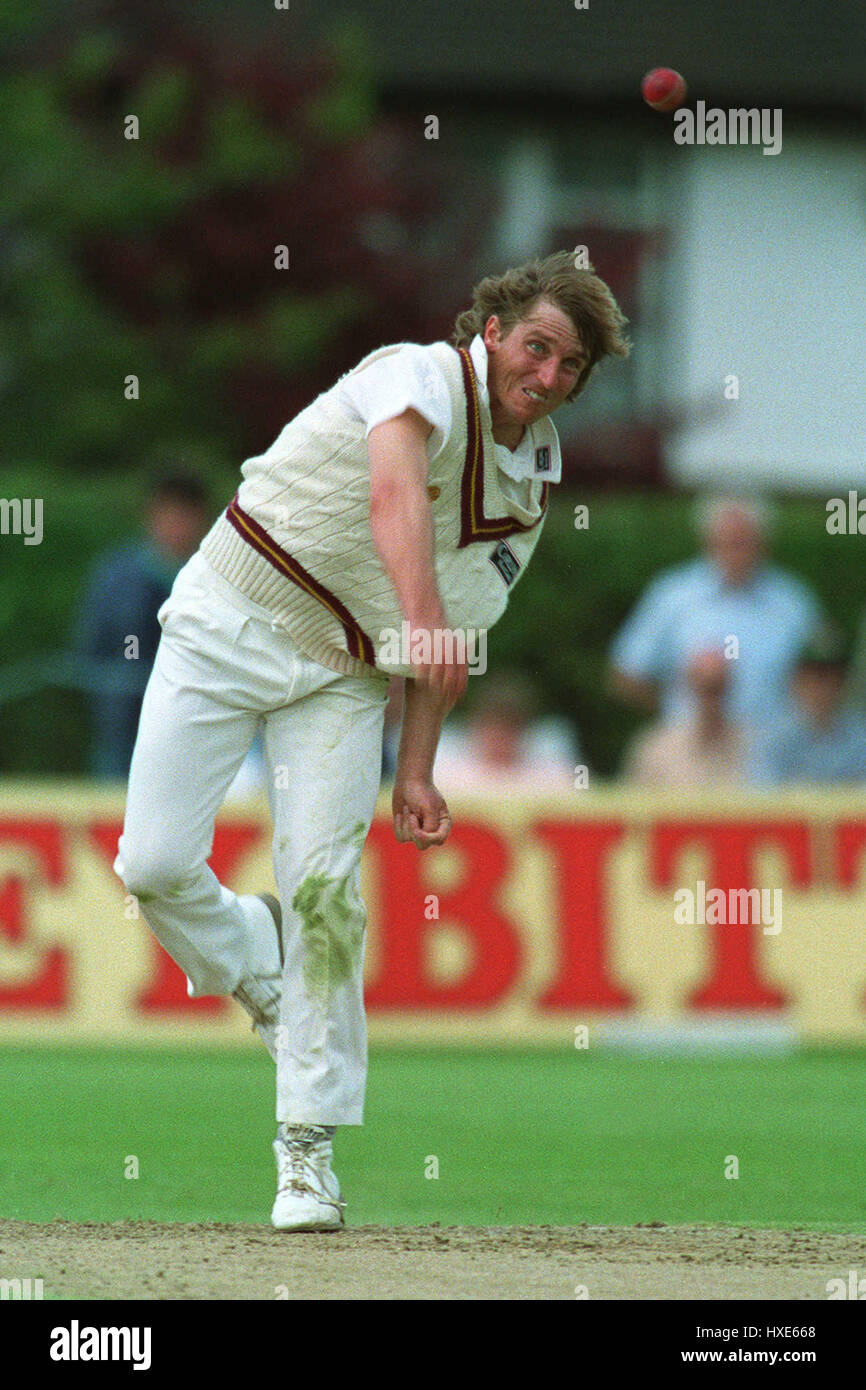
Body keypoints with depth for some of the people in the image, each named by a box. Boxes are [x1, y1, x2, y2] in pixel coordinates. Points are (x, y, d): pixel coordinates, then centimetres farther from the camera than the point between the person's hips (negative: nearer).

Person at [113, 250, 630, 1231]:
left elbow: (454, 633, 7)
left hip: (343, 672, 4)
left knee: (326, 888, -11)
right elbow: (394, 495, -40)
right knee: (155, 865, -12)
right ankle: (252, 960, 20)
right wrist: (420, 613, -57)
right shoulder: (426, 378, -19)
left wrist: (415, 773, -1)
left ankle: (308, 1146, -6)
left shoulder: (529, 488, 2)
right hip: (229, 623, -4)